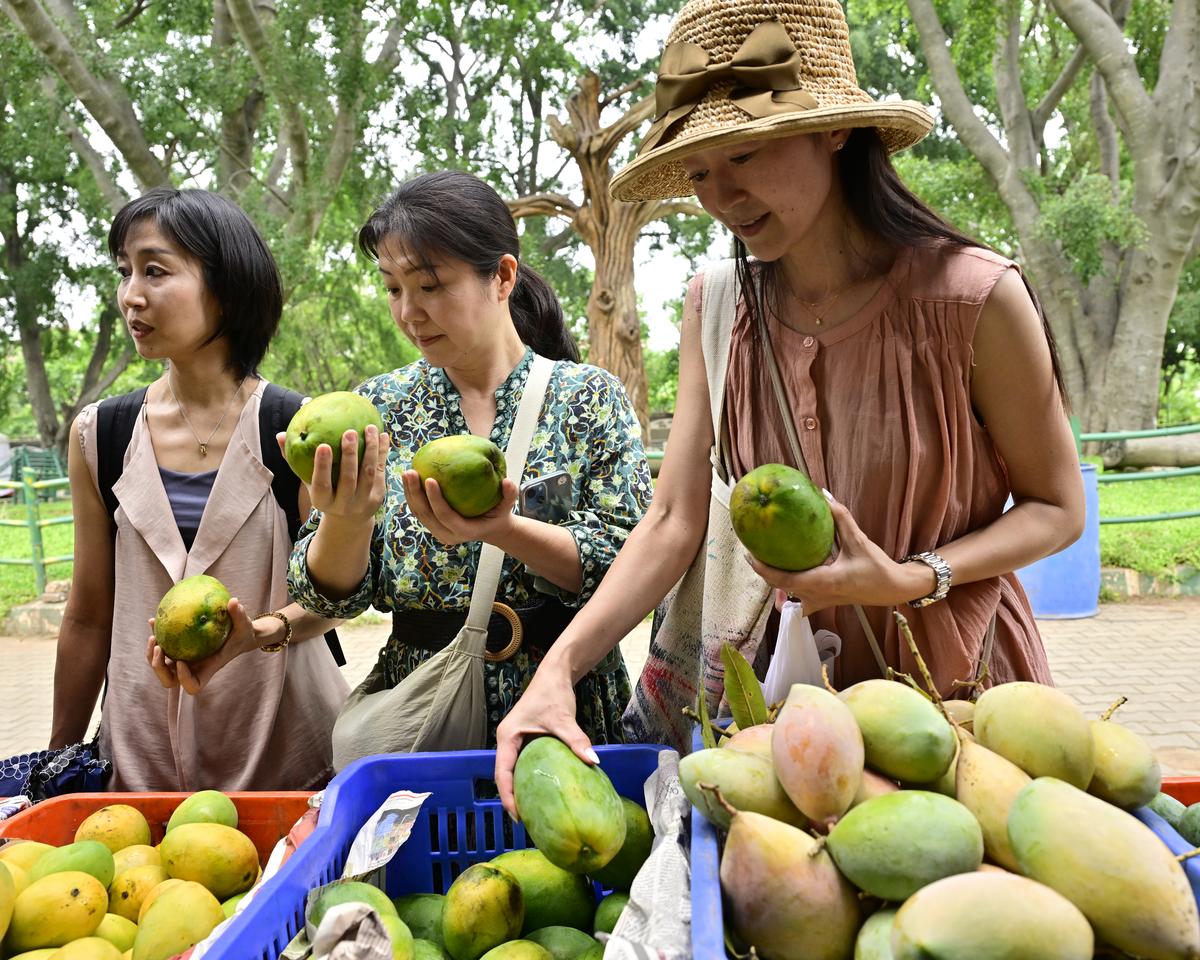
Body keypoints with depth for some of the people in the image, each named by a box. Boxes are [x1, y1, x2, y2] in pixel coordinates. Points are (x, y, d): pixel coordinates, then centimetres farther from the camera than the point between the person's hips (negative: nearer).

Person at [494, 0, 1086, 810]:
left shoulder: (972, 296, -19)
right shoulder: (717, 307, -7)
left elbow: (1056, 509, -8)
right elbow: (674, 523, -12)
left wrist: (911, 581, -25)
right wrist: (560, 668, -26)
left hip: (958, 677, -2)